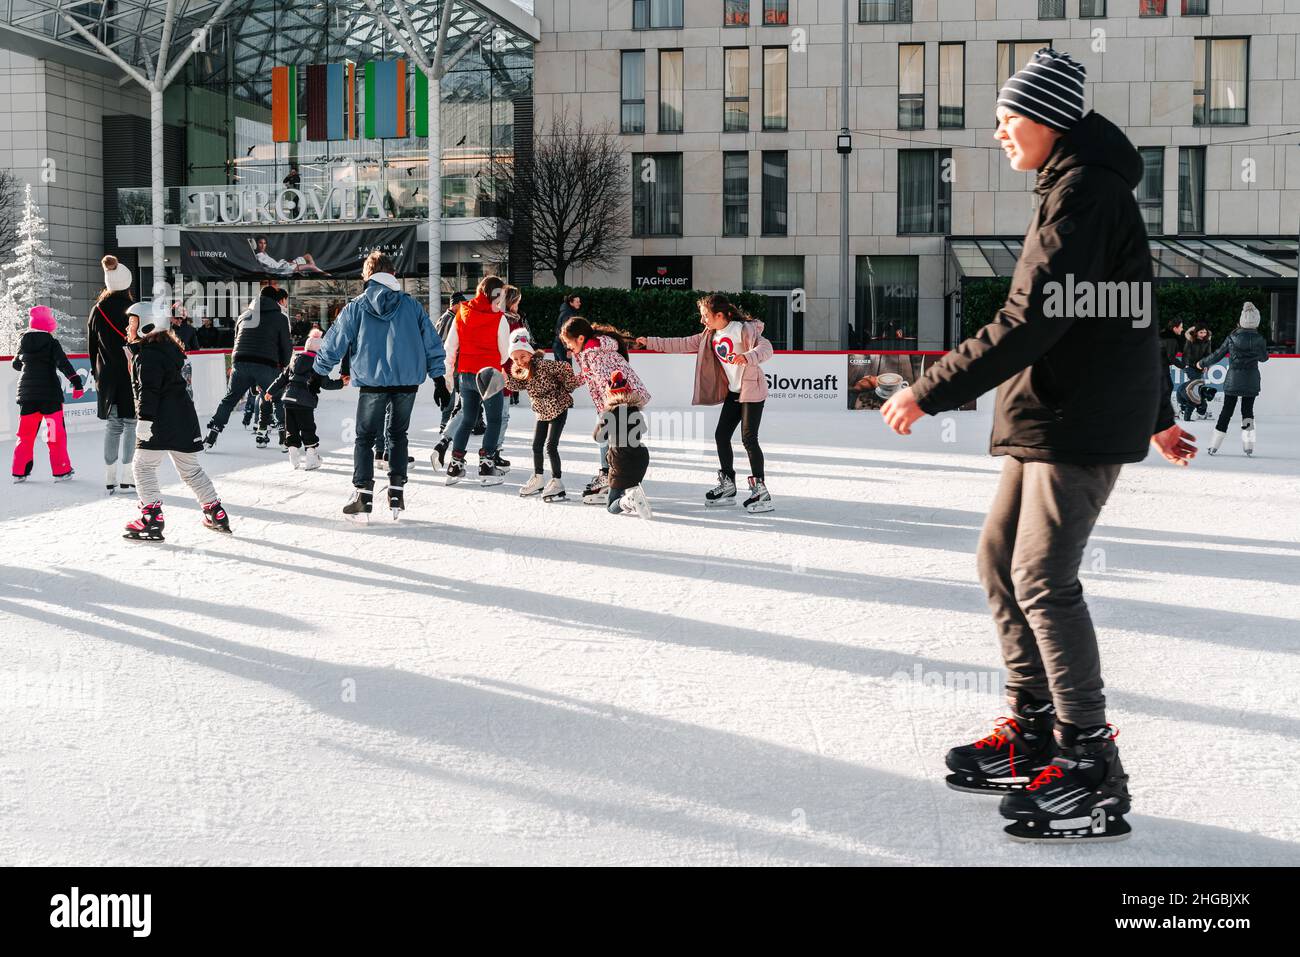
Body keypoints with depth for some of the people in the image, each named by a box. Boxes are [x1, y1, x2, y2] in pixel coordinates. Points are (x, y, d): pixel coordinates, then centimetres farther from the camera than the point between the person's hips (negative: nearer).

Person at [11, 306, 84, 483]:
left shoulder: (23, 342, 7)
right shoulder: (52, 342, -8)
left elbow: (16, 365, 19)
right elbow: (63, 363, -19)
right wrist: (76, 382, -23)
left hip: (27, 394, 5)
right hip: (49, 394, -4)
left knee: (26, 433, 12)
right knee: (56, 433, 4)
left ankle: (19, 471, 10)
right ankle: (61, 471, 4)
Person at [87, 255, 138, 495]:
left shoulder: (97, 311, 3)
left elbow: (92, 346, 9)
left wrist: (97, 374, 18)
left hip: (107, 376, 4)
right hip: (131, 376, -4)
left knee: (112, 425, 12)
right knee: (131, 424, 1)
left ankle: (110, 478, 11)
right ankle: (126, 478, -3)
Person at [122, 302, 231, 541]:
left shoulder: (147, 355, -13)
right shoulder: (168, 348, 18)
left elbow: (149, 390, -22)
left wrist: (145, 418, -25)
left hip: (160, 422, -10)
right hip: (183, 420, 10)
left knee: (143, 466, -4)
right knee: (190, 469, 18)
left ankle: (152, 517, -10)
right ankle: (216, 514, 21)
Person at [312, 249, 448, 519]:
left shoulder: (356, 307, 1)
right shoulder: (411, 305, 5)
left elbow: (334, 343, 5)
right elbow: (431, 342, 7)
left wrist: (318, 372, 17)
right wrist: (438, 377, 13)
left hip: (373, 383, -2)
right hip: (408, 381, 2)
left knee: (365, 438, 8)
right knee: (398, 435, 17)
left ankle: (363, 498, -1)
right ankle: (397, 494, 14)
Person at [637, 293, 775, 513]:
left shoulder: (744, 330, -15)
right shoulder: (710, 335, 9)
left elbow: (766, 348, -26)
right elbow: (683, 344, 13)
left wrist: (747, 357, -45)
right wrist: (650, 342, 11)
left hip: (753, 390, -8)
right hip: (733, 392, 8)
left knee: (749, 438, -13)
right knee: (721, 435, 6)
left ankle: (760, 490, -9)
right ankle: (727, 485, 18)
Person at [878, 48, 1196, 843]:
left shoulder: (1083, 195, -14)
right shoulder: (1085, 188, 19)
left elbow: (1030, 321, -24)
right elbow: (1129, 313, 26)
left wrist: (931, 392, -21)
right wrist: (1157, 413, 34)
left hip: (1080, 422, -11)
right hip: (1050, 419, 11)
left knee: (1043, 578, -12)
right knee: (1002, 556, 12)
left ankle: (1093, 773, -8)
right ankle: (1034, 732, 20)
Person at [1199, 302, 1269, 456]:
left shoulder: (1232, 337, -7)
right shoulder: (1259, 340, -6)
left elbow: (1217, 355, 0)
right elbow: (1264, 357, 11)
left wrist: (1203, 364, 15)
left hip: (1233, 380, 0)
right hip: (1252, 382, 0)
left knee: (1227, 410, 6)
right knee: (1248, 410, 11)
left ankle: (1214, 446, 6)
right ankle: (1249, 446, 6)